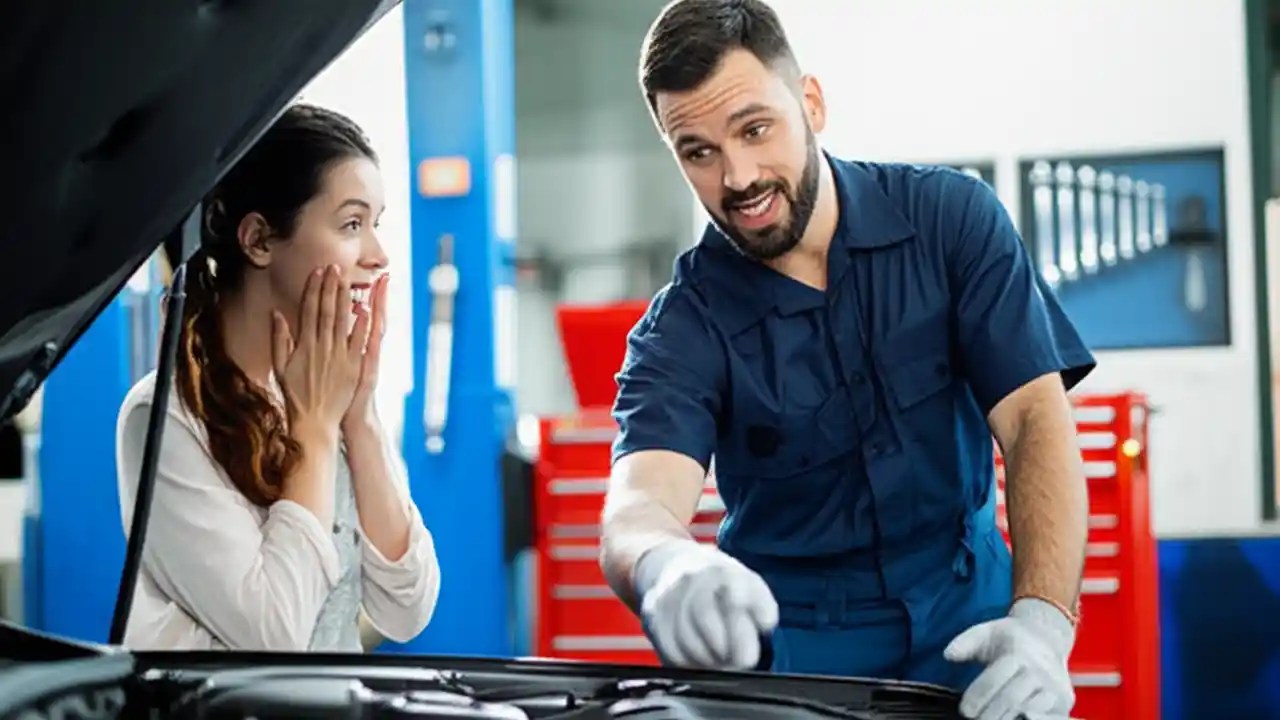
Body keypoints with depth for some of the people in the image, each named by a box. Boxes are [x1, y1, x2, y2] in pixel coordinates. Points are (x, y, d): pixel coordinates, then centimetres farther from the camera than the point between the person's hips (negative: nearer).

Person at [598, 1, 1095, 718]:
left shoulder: (952, 218, -4)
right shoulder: (682, 332, -7)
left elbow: (1036, 421, -10)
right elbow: (637, 505, -24)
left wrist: (1043, 620, -28)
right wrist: (667, 568, -52)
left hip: (967, 625, 0)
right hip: (797, 651, 0)